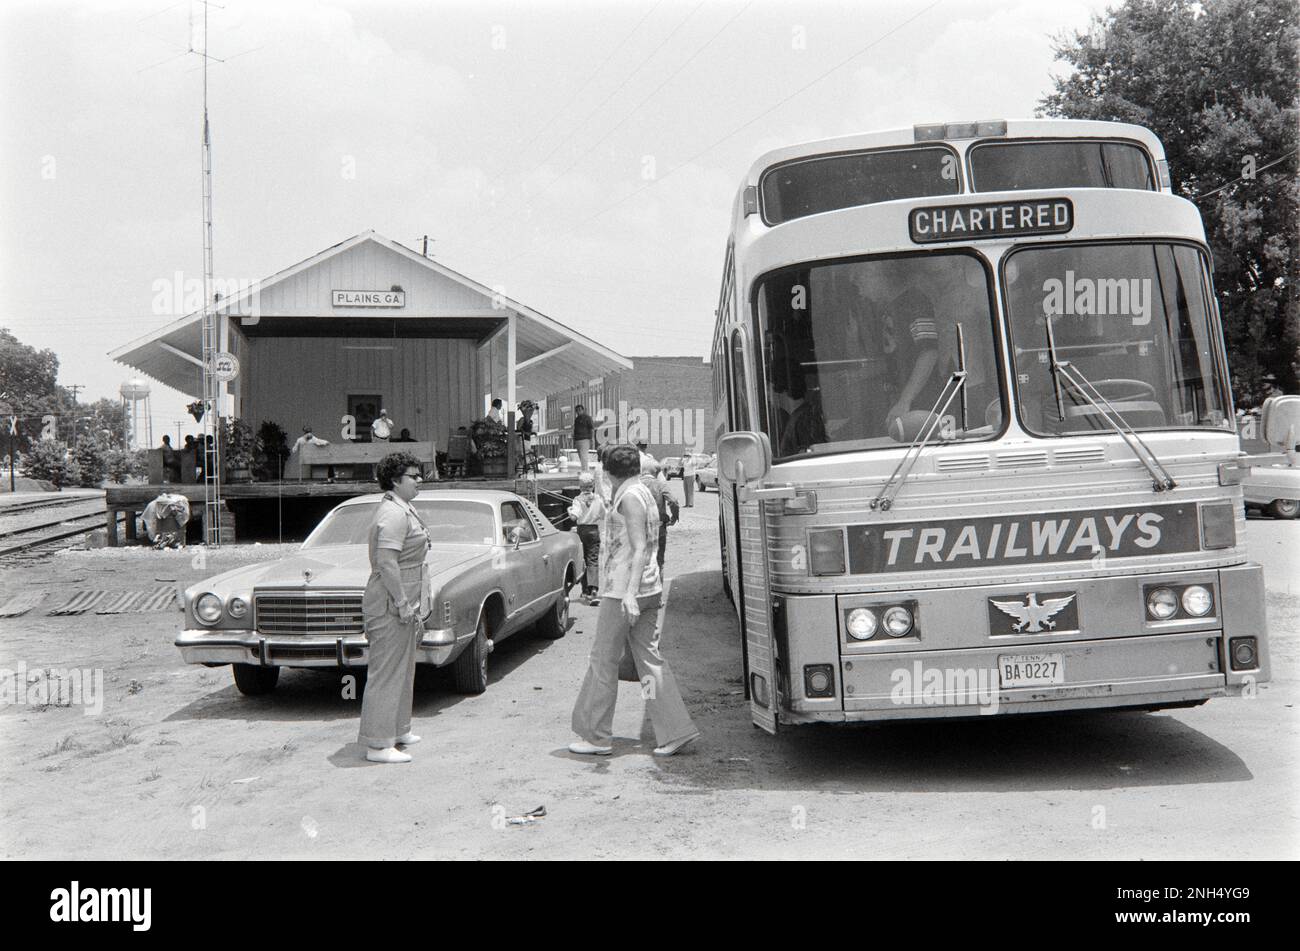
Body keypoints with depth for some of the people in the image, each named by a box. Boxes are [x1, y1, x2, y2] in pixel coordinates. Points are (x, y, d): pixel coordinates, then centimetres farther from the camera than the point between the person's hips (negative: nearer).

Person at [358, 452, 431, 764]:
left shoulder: (402, 509, 15)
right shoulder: (394, 515, -18)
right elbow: (386, 563, -25)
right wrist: (403, 604, -23)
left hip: (400, 602, 11)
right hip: (392, 605, -11)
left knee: (401, 670, 19)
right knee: (387, 673, -5)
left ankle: (396, 731, 30)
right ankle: (378, 744, 0)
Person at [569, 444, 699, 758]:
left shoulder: (630, 497, -12)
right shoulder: (643, 493, 15)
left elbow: (639, 549, -19)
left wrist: (630, 593, -26)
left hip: (623, 589, -9)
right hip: (648, 588, 9)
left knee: (603, 660, 1)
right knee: (648, 658, 9)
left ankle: (595, 736, 10)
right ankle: (675, 731, 7)